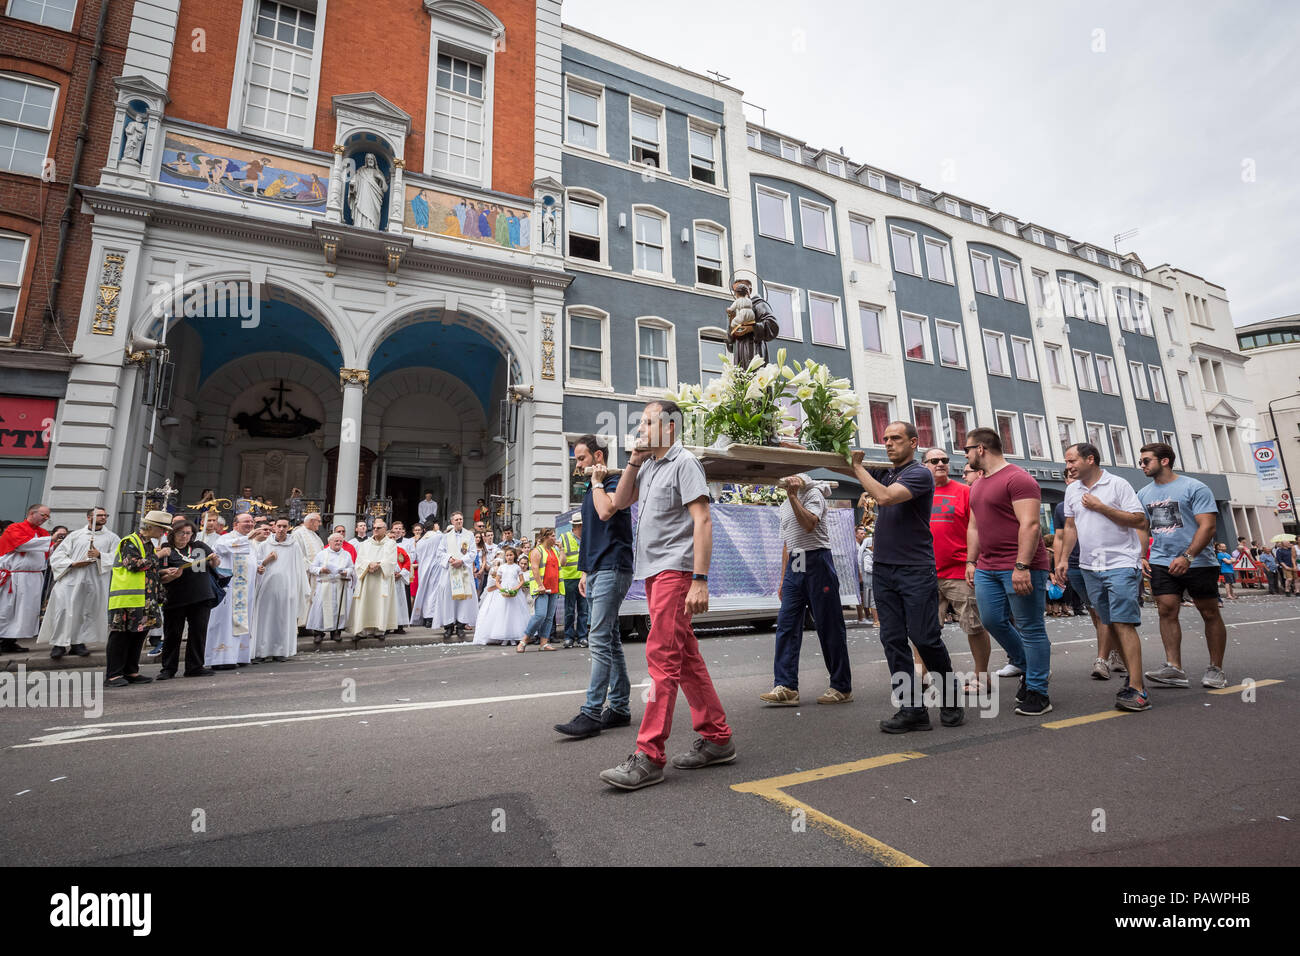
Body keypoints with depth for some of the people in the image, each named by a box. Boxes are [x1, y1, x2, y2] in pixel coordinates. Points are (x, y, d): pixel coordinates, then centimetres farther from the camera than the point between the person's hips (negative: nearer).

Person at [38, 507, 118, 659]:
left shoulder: (112, 538, 13)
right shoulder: (75, 535, 14)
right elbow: (57, 555, 10)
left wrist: (100, 555, -14)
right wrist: (73, 563, -8)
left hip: (95, 582, 0)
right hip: (70, 579, 0)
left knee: (88, 612, 2)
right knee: (64, 610, -8)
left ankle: (78, 642, 12)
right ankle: (60, 644, -1)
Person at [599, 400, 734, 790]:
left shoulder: (684, 463, -8)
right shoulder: (649, 466, 18)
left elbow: (702, 521, -15)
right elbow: (620, 502, 20)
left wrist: (700, 580, -22)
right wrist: (633, 462, 8)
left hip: (675, 571, -9)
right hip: (653, 572, 9)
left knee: (662, 656, -10)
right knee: (685, 656, 11)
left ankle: (649, 757, -4)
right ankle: (717, 738, 22)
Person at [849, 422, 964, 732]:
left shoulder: (920, 474, -6)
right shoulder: (883, 473, 15)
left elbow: (885, 496, -22)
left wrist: (858, 466, -13)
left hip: (916, 570, -6)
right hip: (883, 568, 6)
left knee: (925, 637, -4)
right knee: (893, 640, 3)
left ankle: (950, 700, 19)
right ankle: (912, 709, 9)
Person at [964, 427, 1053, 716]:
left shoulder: (1018, 478, -11)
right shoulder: (977, 485, 18)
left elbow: (1030, 524, -19)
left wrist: (1022, 566, -24)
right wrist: (971, 561, 16)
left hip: (1021, 568, -9)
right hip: (987, 568, 9)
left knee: (1030, 627, 0)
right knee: (993, 621, 10)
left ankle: (1037, 692, 10)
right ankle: (1027, 668, 31)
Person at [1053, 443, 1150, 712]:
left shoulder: (1118, 485, -5)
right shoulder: (1072, 490, 13)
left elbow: (1140, 521, -10)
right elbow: (1070, 527, 18)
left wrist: (1101, 507, -15)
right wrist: (1063, 558, 10)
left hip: (1121, 564, -6)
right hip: (1090, 568, 6)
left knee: (1124, 623, -12)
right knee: (1111, 624, 10)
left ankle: (1137, 691, -11)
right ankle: (1132, 675, 22)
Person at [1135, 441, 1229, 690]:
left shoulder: (1194, 488, -7)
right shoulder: (1144, 494, 9)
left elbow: (1208, 526, -14)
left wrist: (1187, 557, -24)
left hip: (1198, 562, -4)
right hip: (1161, 563, 4)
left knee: (1210, 613, 7)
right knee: (1167, 612, -3)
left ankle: (1216, 669, 18)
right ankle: (1174, 669, -3)